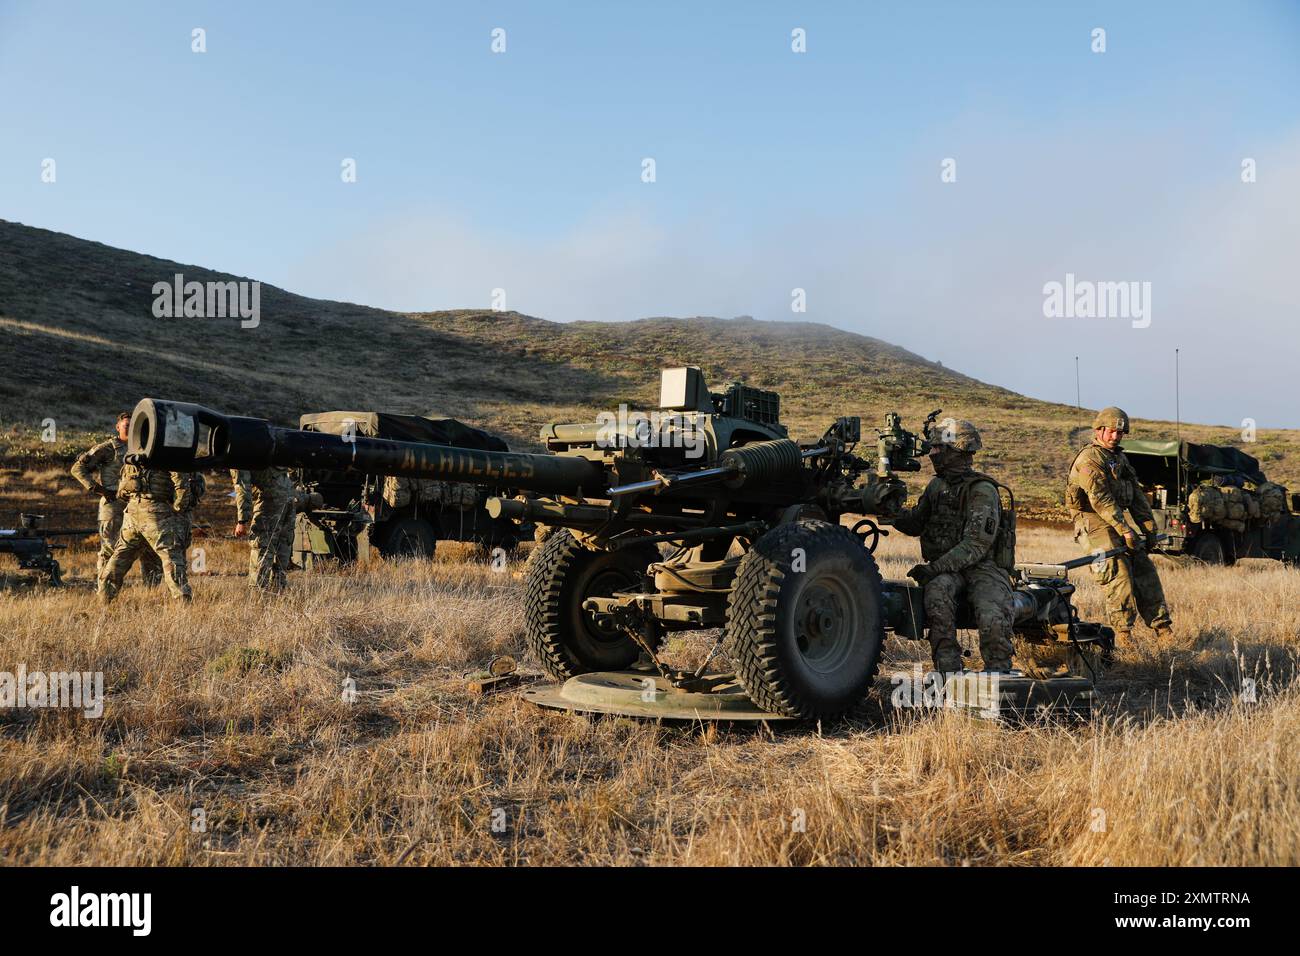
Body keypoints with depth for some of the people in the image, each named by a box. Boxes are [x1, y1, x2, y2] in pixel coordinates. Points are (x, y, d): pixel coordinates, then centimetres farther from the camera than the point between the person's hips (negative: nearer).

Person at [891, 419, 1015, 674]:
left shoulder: (983, 491, -8)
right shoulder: (936, 485, 14)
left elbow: (976, 543, -17)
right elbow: (915, 524, 22)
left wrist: (936, 567, -25)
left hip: (981, 567, -4)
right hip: (944, 569, 4)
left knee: (993, 619, -31)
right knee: (937, 592, -32)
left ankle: (998, 673, -9)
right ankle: (949, 672, -31)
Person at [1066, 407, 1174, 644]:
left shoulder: (1120, 458, 19)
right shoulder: (1089, 459, -11)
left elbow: (1137, 495, 19)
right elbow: (1100, 499, -20)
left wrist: (1149, 527, 9)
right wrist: (1125, 530, -22)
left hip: (1119, 519, 9)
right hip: (1097, 523, -9)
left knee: (1145, 571, 6)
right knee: (1119, 574, -13)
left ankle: (1163, 629, 11)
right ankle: (1123, 633, -8)